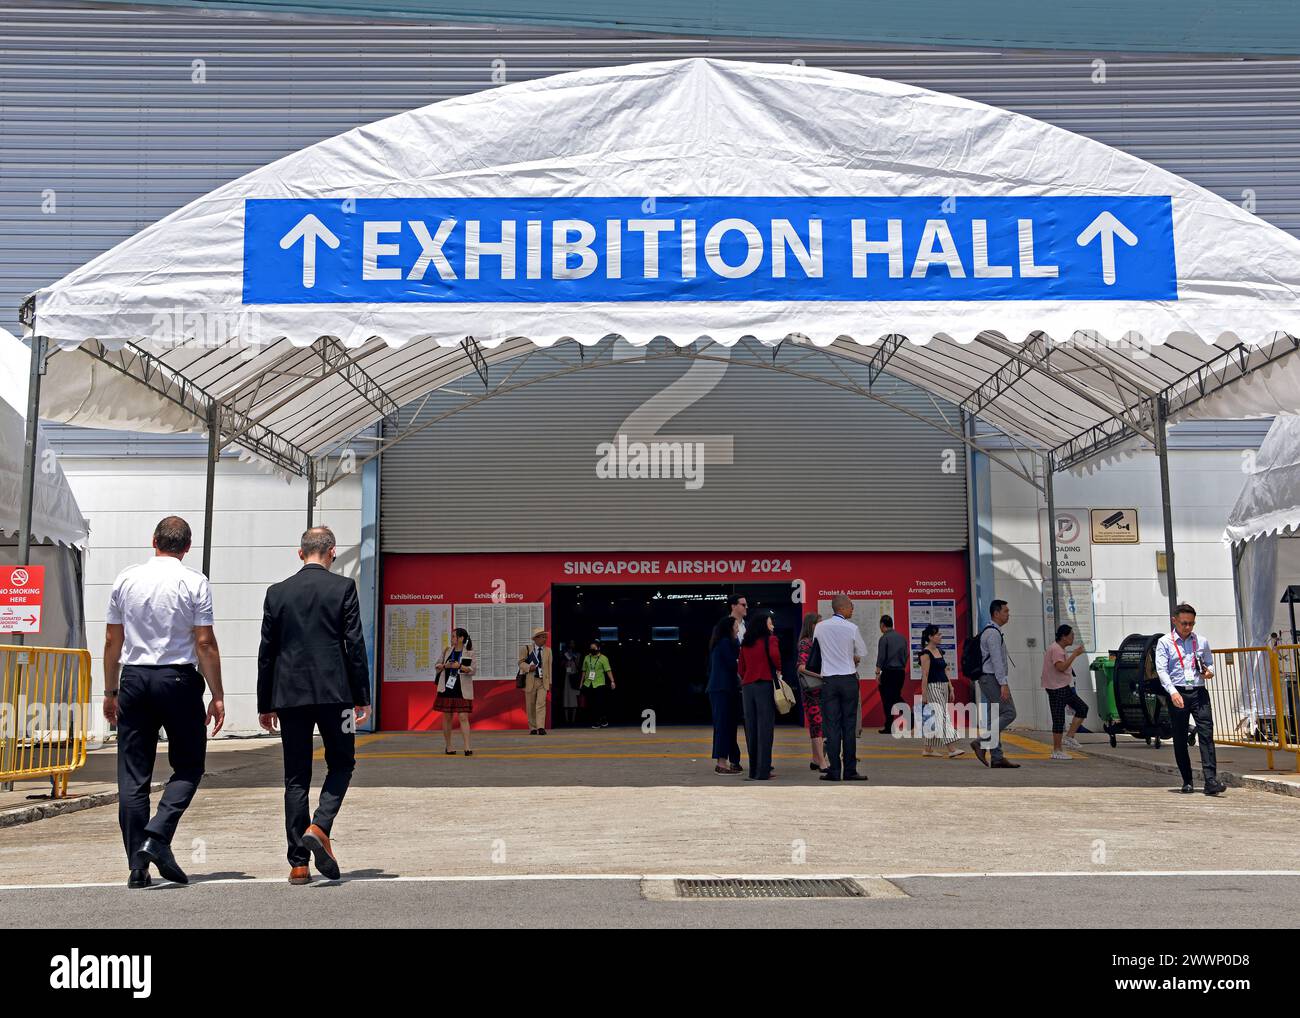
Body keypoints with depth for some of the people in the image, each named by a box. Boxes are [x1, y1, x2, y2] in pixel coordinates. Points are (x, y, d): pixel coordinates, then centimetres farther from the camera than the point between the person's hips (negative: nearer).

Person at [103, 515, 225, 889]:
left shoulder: (126, 579, 7)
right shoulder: (194, 582, -4)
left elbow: (112, 641, 10)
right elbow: (205, 643, -7)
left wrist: (110, 692, 19)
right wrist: (217, 696, -2)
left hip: (134, 678, 4)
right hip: (178, 679, -3)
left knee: (133, 775, 7)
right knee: (188, 767, 9)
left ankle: (137, 866, 7)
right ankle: (157, 838, -10)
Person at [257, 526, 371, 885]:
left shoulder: (277, 592, 6)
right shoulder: (343, 587, -2)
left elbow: (267, 652, 8)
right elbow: (355, 645, -5)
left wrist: (265, 704, 14)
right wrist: (363, 697, 0)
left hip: (290, 694, 3)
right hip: (334, 693, -3)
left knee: (296, 778, 7)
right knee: (341, 764, 13)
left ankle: (298, 864, 7)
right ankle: (319, 826, -11)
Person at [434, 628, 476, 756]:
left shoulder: (469, 653, 1)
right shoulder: (447, 651, 10)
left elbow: (472, 671, -6)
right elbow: (437, 666, 13)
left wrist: (460, 666, -20)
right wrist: (445, 665, -8)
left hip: (462, 690, -3)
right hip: (447, 689, 3)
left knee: (463, 717, -8)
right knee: (447, 717, 6)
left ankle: (467, 748, -11)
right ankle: (448, 746, 17)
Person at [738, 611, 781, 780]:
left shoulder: (745, 643, 15)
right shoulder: (770, 639, -2)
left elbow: (740, 668, 14)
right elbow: (774, 654, -20)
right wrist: (778, 669, -4)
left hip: (747, 686, 6)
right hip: (765, 684, -5)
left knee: (751, 728, 10)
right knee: (765, 727, -3)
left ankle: (753, 770, 14)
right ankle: (763, 771, -5)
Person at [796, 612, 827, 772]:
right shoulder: (805, 643, -11)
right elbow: (801, 667, -23)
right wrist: (820, 675, -26)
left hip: (820, 688, 9)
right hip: (811, 689, -9)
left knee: (816, 724, 12)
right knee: (817, 723, -9)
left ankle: (815, 760, 18)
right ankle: (822, 763, -9)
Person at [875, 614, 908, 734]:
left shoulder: (884, 638, -10)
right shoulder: (902, 637, 9)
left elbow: (881, 657, -13)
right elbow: (906, 655, 13)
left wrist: (877, 673, -9)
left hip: (888, 671, -6)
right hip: (901, 672, 6)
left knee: (887, 699, 1)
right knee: (897, 696, 18)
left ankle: (888, 726, 3)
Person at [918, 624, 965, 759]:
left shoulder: (939, 651, 15)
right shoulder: (926, 654, -11)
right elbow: (925, 675, -14)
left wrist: (951, 688, 14)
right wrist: (924, 695, -16)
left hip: (943, 687, 9)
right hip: (932, 687, -9)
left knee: (934, 719, 10)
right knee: (942, 717, -12)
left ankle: (928, 749, 15)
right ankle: (952, 749, -16)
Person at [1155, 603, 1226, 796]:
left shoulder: (1202, 642, 13)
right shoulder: (1165, 642, 3)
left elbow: (1210, 663, 23)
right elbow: (1161, 670, -6)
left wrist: (1209, 671, -2)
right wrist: (1172, 692, -19)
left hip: (1199, 692, 2)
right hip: (1177, 694, -1)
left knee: (1206, 734, -12)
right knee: (1180, 739, 4)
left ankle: (1211, 781, -17)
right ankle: (1187, 782, 14)